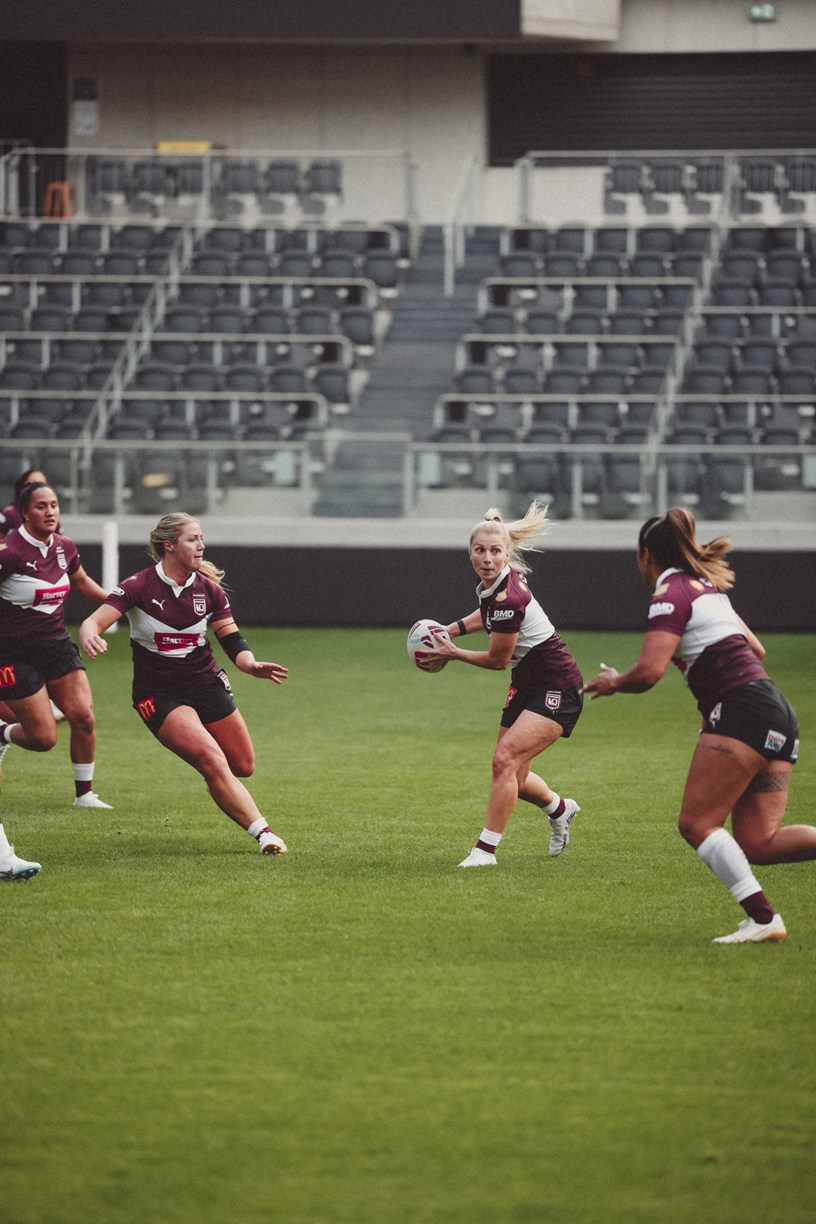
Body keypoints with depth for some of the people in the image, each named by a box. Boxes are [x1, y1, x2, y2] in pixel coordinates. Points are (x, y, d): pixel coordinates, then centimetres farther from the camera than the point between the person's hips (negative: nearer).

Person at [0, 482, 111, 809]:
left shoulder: (65, 548, 3)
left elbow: (81, 582, 24)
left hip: (57, 643, 6)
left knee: (83, 717, -8)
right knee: (44, 738, -7)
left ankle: (84, 793, 10)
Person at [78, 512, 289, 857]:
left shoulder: (208, 589, -2)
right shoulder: (140, 586, -14)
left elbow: (233, 641, -2)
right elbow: (95, 621, -24)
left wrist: (251, 665, -24)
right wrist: (89, 635, -48)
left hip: (206, 684, 5)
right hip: (158, 695, -5)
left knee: (243, 766, 4)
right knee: (214, 763, -22)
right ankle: (263, 833, -18)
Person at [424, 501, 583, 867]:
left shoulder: (508, 598, -28)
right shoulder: (492, 583, -2)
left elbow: (497, 660, -17)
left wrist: (453, 653, -4)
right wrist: (452, 629, 9)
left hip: (557, 689, -9)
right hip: (527, 685, 9)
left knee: (505, 759, -22)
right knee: (514, 778, 14)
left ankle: (486, 848, -15)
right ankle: (560, 809, 44)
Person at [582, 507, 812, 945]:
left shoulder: (671, 594, -5)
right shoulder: (707, 587, 23)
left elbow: (648, 671, -16)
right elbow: (756, 649, 32)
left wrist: (613, 682, 3)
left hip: (741, 709, -9)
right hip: (779, 715, 9)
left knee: (696, 824, -7)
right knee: (757, 842, 0)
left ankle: (763, 918, -18)